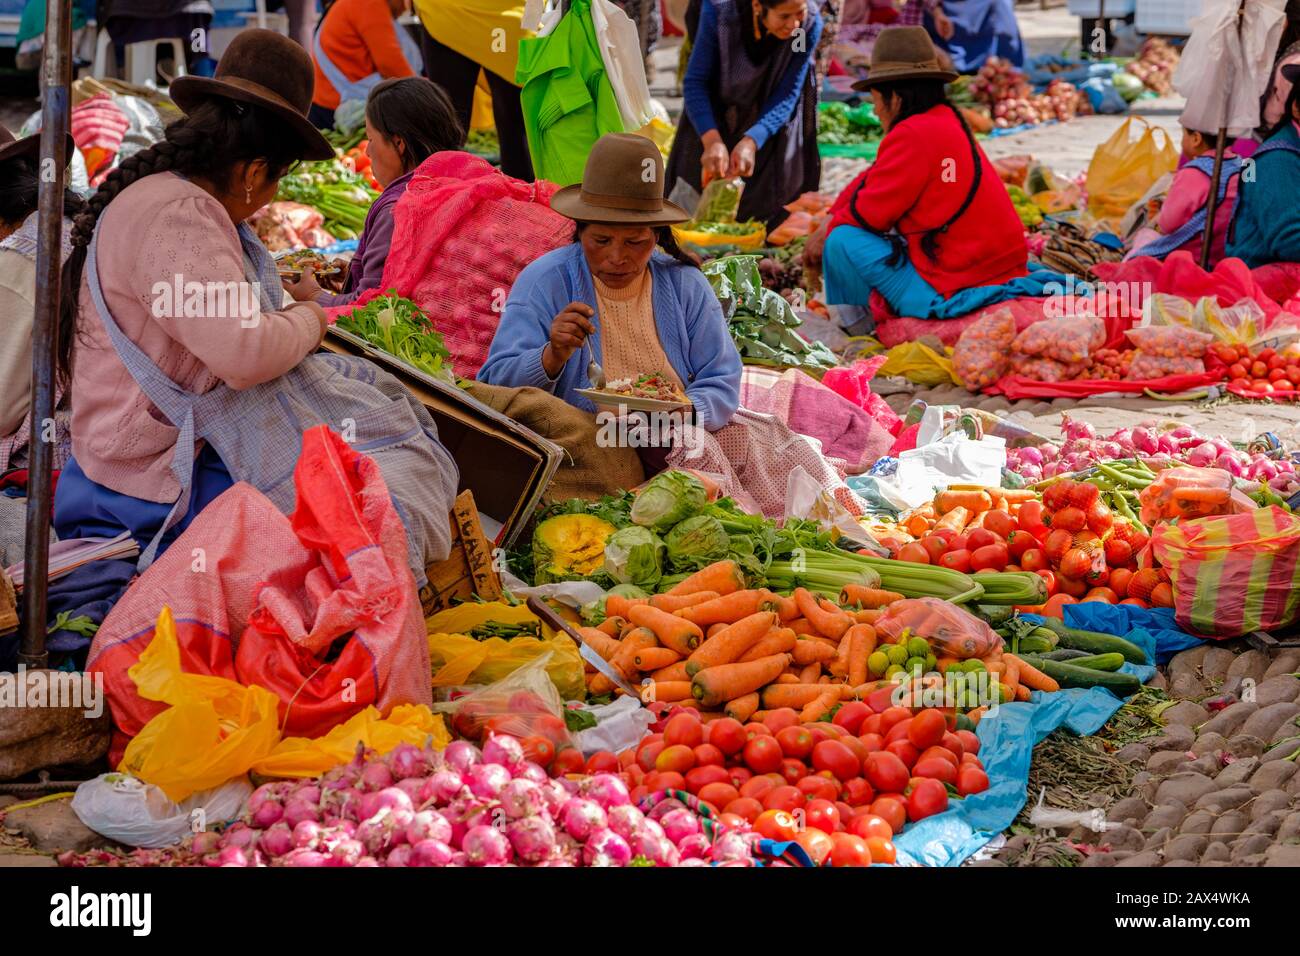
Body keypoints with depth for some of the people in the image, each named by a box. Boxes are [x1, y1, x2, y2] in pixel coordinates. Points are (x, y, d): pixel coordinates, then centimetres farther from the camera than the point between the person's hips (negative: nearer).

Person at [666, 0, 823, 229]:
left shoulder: (810, 25, -29)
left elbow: (786, 96, -25)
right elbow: (695, 82, -27)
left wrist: (752, 142, -42)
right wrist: (711, 140, -42)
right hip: (716, 115, 0)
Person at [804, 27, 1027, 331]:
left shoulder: (914, 136, -19)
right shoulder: (946, 122, 13)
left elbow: (870, 212, -16)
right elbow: (871, 182, 15)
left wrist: (827, 232, 3)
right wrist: (828, 222, 8)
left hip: (951, 296, -11)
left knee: (842, 241, -10)